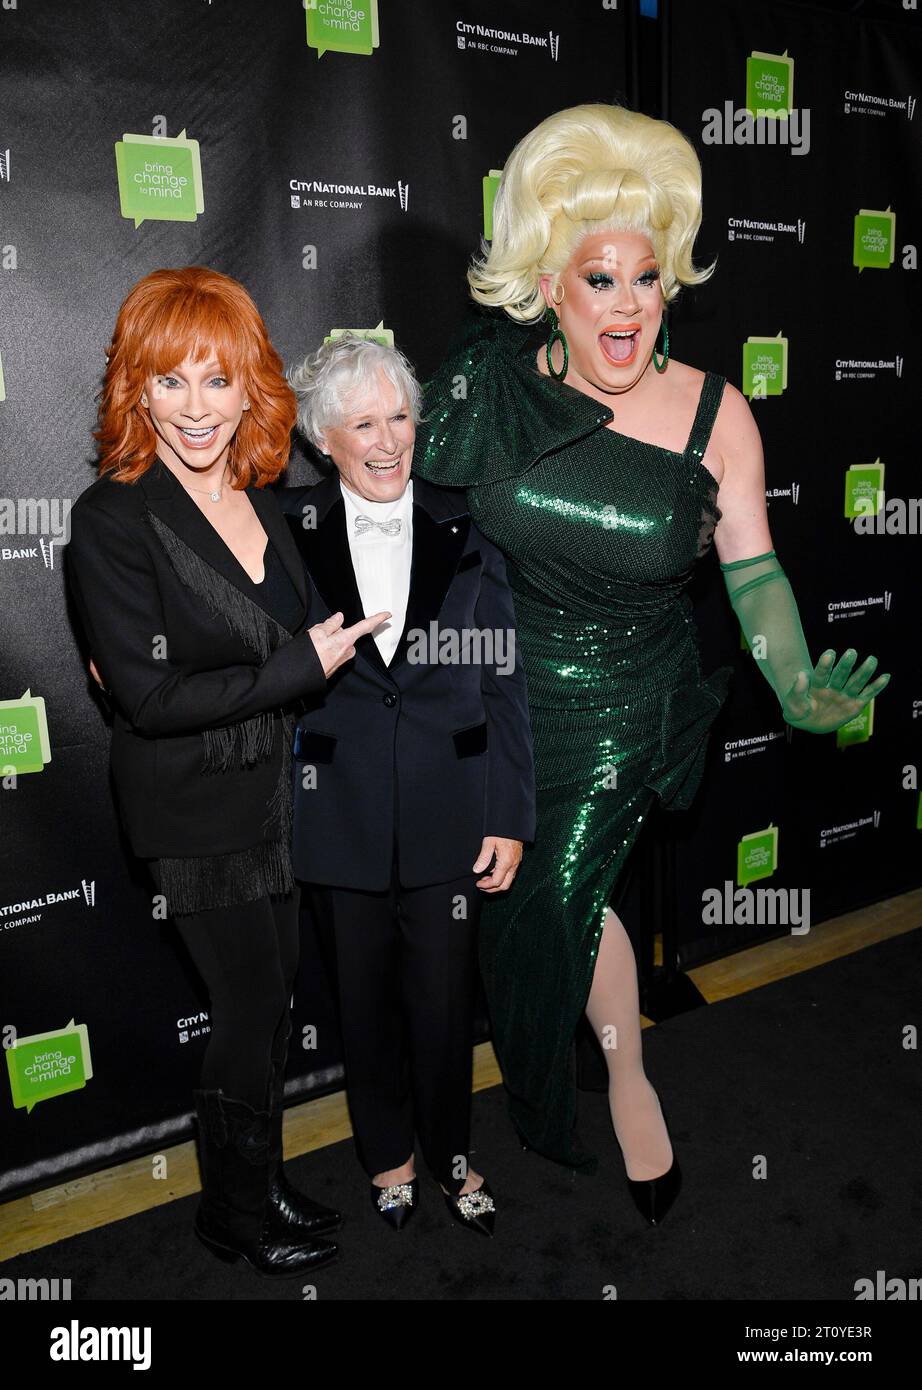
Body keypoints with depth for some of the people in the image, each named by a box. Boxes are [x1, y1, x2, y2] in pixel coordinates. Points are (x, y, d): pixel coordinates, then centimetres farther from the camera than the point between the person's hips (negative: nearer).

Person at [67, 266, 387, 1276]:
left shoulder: (259, 494, 2)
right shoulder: (112, 520, -19)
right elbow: (148, 696, -22)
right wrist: (304, 666, -21)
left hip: (274, 795, 7)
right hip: (198, 817, -7)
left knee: (269, 999, 19)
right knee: (253, 1007, 6)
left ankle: (260, 1186, 41)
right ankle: (234, 1212, 32)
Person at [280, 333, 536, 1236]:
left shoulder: (464, 533, -2)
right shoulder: (289, 534, -3)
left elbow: (502, 681, -1)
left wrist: (511, 817, -3)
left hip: (448, 813, 0)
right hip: (340, 815, 0)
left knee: (445, 998, 12)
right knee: (364, 999, 16)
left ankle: (449, 1152, 39)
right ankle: (387, 1154, 40)